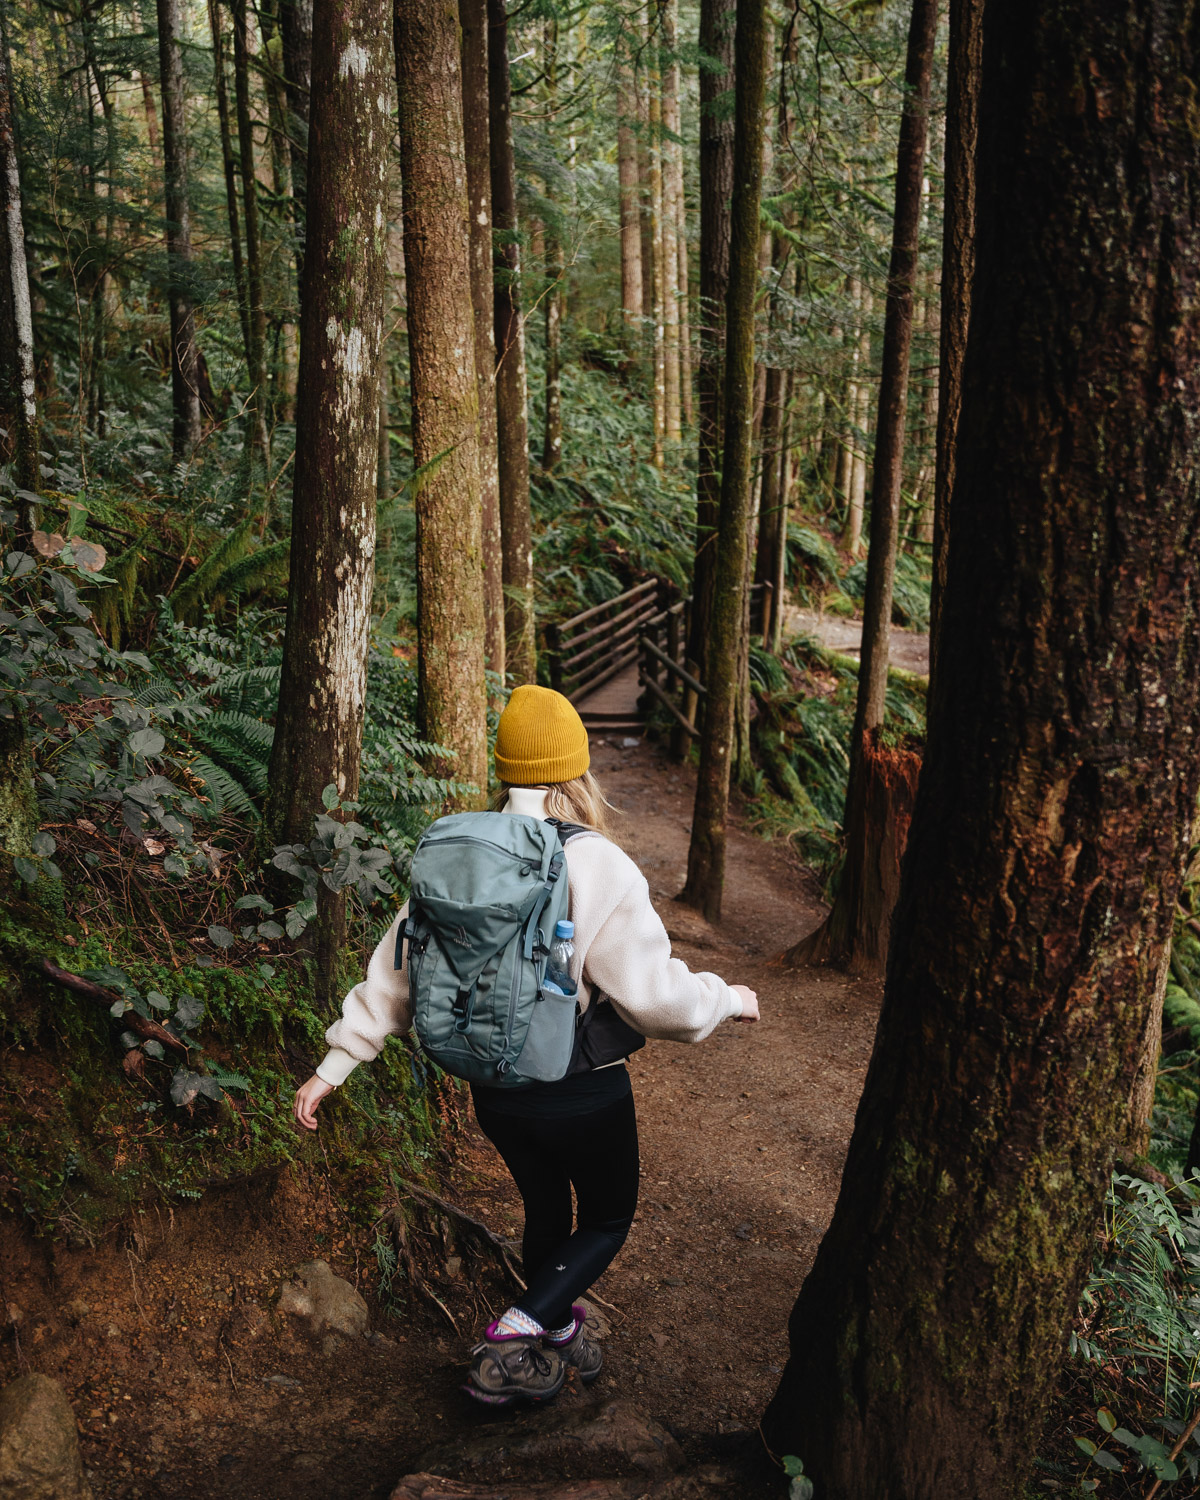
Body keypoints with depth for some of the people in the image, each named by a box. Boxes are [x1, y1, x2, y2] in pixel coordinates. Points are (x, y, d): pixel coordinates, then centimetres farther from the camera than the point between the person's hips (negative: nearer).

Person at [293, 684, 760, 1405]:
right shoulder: (597, 868, -23)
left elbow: (396, 971, -3)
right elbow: (654, 993, -22)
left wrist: (336, 1063, 6)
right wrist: (728, 998, -4)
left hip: (494, 1087, 5)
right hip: (582, 1094, -5)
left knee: (545, 1210, 28)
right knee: (608, 1218, 20)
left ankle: (561, 1334, 47)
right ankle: (513, 1340, 6)